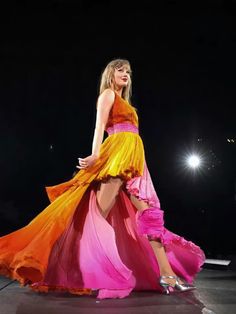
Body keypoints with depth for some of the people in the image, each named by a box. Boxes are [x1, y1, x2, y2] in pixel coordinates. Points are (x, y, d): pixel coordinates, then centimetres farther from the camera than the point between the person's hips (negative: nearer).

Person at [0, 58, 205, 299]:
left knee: (149, 213, -1)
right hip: (118, 152, -8)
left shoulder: (124, 103, 31)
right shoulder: (108, 94, 8)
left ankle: (166, 274, -3)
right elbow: (100, 125, -6)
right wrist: (95, 154, -19)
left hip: (133, 160, 9)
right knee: (100, 212, -14)